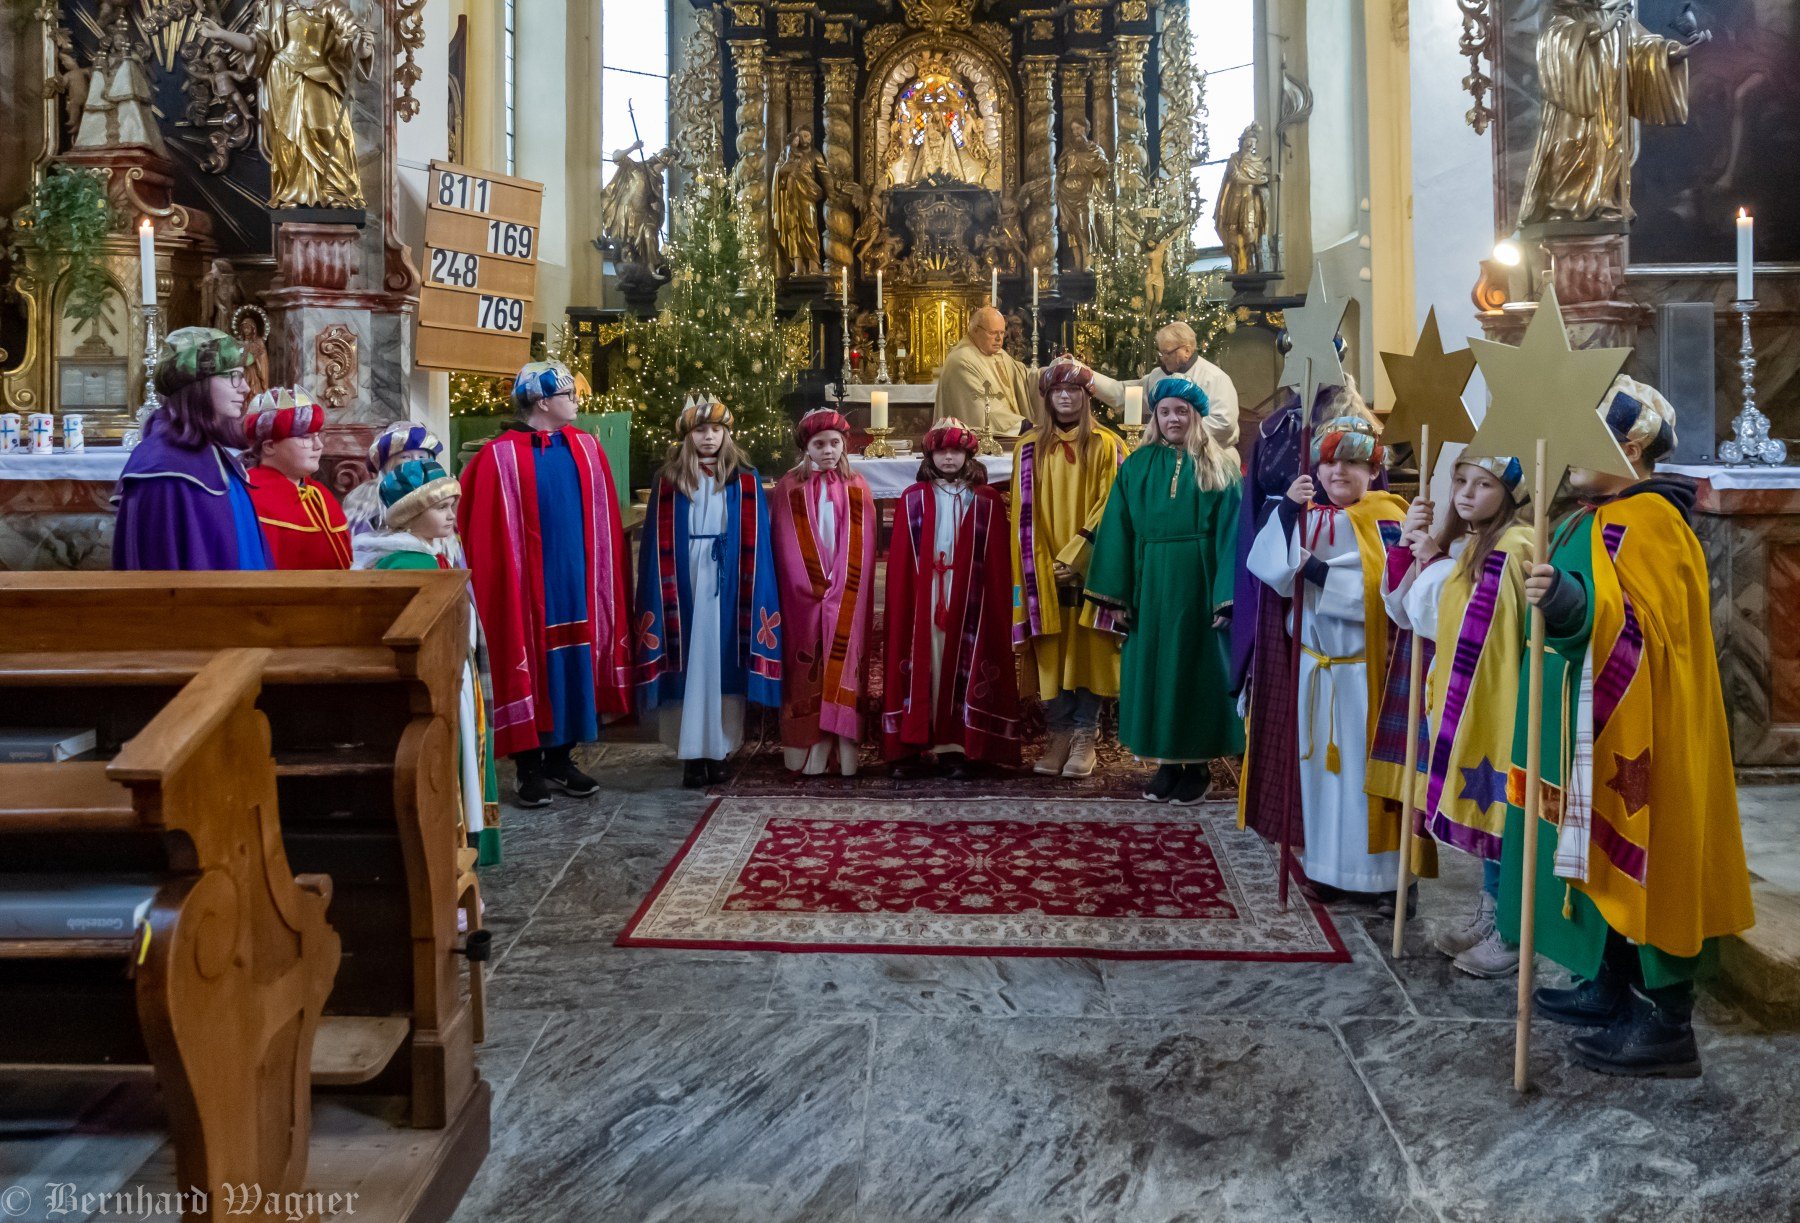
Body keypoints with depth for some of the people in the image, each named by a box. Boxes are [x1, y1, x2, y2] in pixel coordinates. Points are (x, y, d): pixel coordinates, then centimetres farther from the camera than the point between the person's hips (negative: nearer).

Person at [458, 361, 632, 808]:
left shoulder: (585, 448, 6)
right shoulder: (500, 457, -10)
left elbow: (603, 521, 9)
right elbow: (486, 534, -9)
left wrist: (605, 577, 7)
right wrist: (499, 585, -11)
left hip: (576, 582, 5)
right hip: (527, 587, -5)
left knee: (574, 667, 10)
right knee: (530, 670, 3)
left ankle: (561, 760, 24)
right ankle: (530, 768, 15)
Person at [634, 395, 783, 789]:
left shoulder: (745, 481, 5)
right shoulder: (668, 481, 5)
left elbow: (755, 546, 2)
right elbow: (658, 546, 3)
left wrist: (756, 596, -5)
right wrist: (661, 596, -4)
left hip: (727, 586, 0)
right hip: (684, 585, 0)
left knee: (723, 663, 2)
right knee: (689, 664, 0)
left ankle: (719, 750, 12)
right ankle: (692, 753, 6)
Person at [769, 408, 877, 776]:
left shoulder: (856, 488, 7)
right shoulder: (789, 488, 4)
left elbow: (862, 548, 5)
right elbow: (784, 548, 1)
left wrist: (842, 589, -3)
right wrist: (814, 586, -6)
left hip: (846, 598, 1)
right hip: (802, 596, -1)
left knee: (843, 667, -2)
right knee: (807, 672, -1)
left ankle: (844, 750, 0)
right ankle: (810, 751, 4)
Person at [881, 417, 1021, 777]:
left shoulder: (988, 502, 7)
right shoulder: (912, 499, 8)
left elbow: (997, 565, 4)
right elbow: (899, 561, 4)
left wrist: (996, 609, -2)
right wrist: (901, 604, -4)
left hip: (968, 602, 0)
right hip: (921, 601, 0)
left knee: (961, 665, 0)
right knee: (921, 666, -1)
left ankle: (956, 747, 7)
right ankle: (910, 748, 3)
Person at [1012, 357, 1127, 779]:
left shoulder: (1107, 446, 2)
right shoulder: (1030, 448, 7)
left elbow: (1110, 507, -4)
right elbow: (1025, 515, 3)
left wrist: (1075, 557, -12)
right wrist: (1045, 569, -6)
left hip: (1090, 567, -1)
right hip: (1046, 568, 2)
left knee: (1088, 647, 1)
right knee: (1052, 649, 2)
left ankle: (1085, 736, 9)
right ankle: (1059, 733, 10)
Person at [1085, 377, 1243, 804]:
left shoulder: (1219, 467, 2)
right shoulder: (1137, 466, 6)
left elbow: (1230, 534, -4)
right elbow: (1117, 532, 4)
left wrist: (1227, 596, -13)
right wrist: (1116, 593, -3)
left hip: (1198, 580, -2)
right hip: (1150, 582, 2)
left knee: (1195, 668, 3)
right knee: (1153, 668, 6)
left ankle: (1197, 766, 13)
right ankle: (1167, 762, 18)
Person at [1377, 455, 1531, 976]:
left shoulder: (1516, 547, -17)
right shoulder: (1458, 545, 11)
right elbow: (1405, 610, 8)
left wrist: (1431, 560, -17)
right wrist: (1407, 547, -2)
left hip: (1500, 697, -8)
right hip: (1462, 697, 8)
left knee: (1500, 806, 1)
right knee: (1481, 805, 17)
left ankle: (1511, 933, 14)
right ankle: (1487, 914, 31)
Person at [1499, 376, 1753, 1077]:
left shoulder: (1647, 519, -16)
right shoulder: (1598, 518, 13)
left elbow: (1634, 627, -29)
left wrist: (1568, 600, -46)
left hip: (1634, 728, -10)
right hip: (1594, 723, 10)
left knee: (1639, 858, -4)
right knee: (1605, 856, 15)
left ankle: (1666, 1024, 5)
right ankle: (1611, 987, 26)